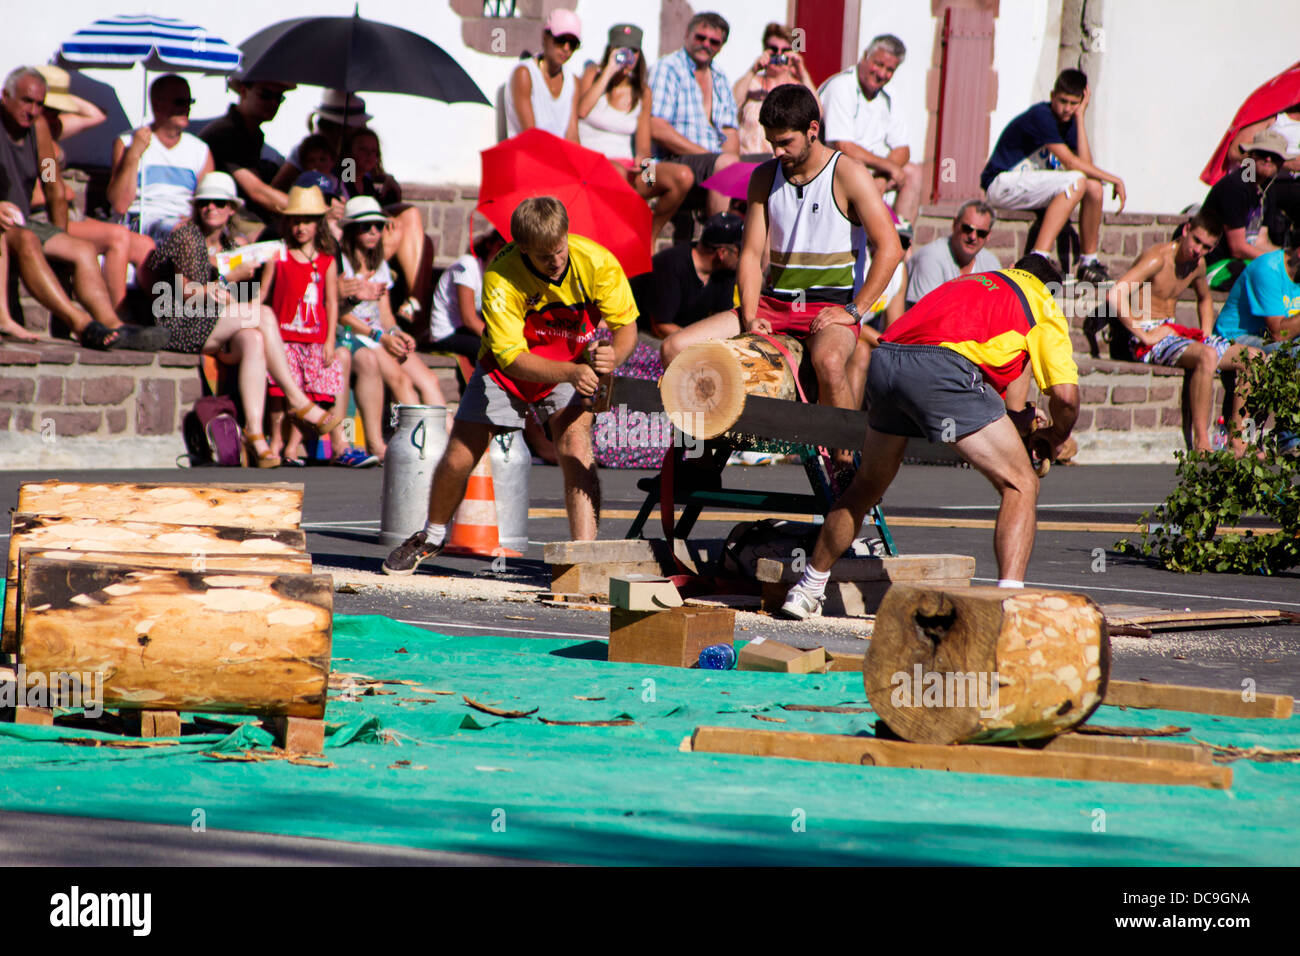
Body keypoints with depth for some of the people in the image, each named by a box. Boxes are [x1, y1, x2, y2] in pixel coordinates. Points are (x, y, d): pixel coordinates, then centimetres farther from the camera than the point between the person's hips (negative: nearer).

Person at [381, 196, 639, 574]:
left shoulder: (597, 263, -27)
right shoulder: (501, 278, -31)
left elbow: (626, 327, -16)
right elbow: (513, 358, -31)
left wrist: (612, 356, -40)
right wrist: (570, 373, -46)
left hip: (575, 364, 0)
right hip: (506, 371, 0)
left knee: (575, 449, -25)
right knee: (457, 460, 1)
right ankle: (431, 537, 31)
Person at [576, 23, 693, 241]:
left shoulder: (642, 93, 16)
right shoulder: (593, 75, 6)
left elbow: (643, 146, 14)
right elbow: (582, 110, -16)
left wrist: (642, 158, -11)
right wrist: (609, 71, -12)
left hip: (628, 167, 4)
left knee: (683, 177, -21)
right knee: (617, 173, -41)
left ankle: (649, 239, -6)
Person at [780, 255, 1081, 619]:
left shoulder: (965, 283, 38)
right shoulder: (1043, 303, 20)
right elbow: (1066, 395, 9)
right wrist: (1056, 438, 31)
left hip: (882, 360, 6)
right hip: (942, 366, -6)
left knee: (868, 485, 27)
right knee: (1020, 485, 2)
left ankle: (807, 590, 37)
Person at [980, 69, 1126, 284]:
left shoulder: (1069, 122, 8)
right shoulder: (1042, 116, -18)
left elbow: (1085, 163, -8)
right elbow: (1070, 163, -22)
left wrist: (1080, 117, -7)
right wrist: (1113, 179, -15)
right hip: (1001, 184, -8)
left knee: (1094, 187, -7)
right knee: (1077, 182, -26)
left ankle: (1088, 263, 3)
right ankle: (1039, 257, -37)